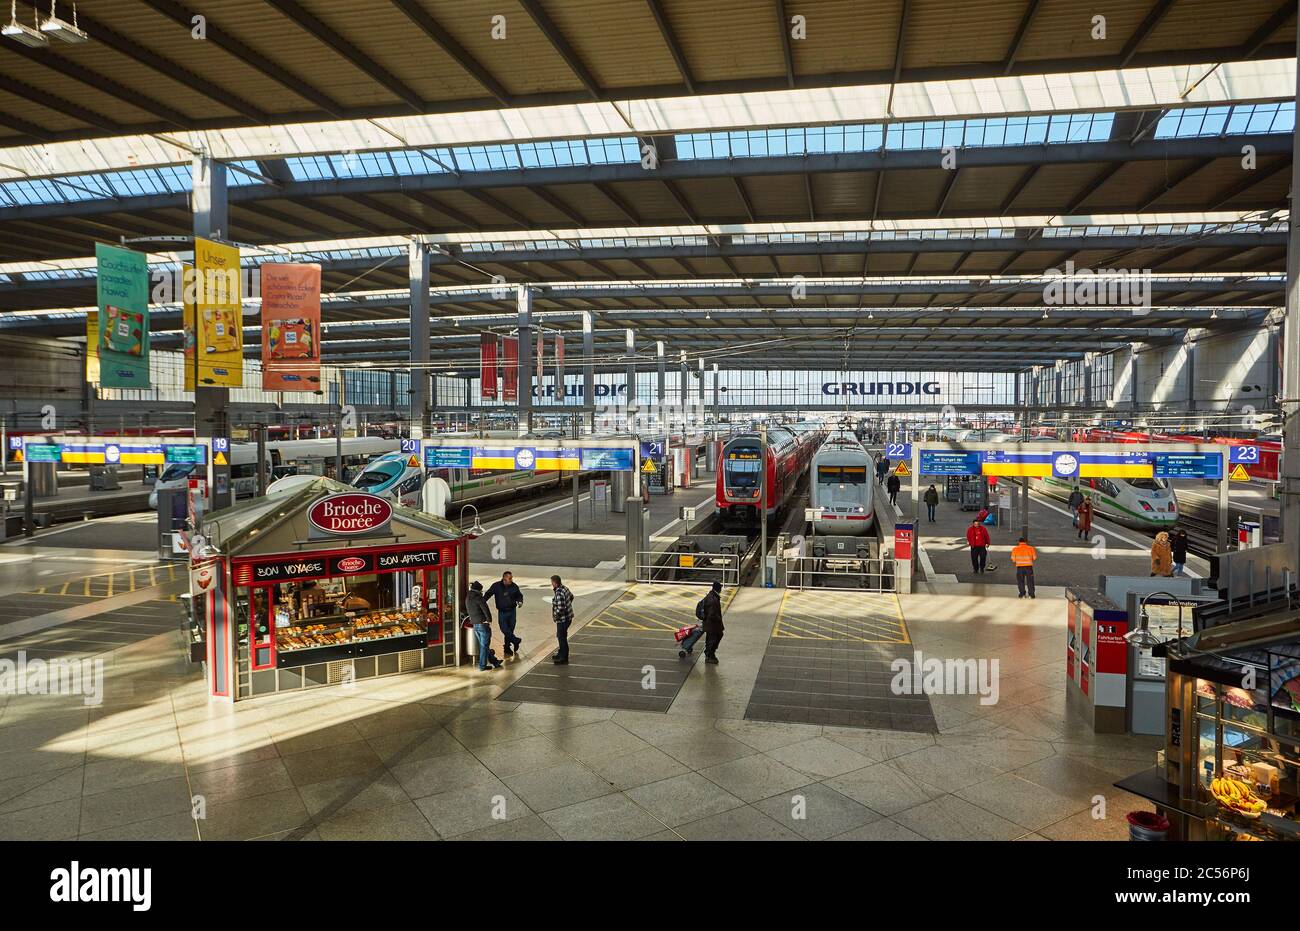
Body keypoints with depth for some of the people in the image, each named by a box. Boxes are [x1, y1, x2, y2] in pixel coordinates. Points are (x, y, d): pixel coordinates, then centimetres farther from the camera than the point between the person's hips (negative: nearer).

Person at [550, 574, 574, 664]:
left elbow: (560, 609, -30)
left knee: (562, 638, 3)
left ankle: (564, 659, 13)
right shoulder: (564, 588, 2)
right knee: (560, 636, 24)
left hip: (563, 619, -10)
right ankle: (561, 654, 39)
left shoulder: (559, 594, -28)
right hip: (568, 616, 10)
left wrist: (555, 617, -14)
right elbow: (571, 596, 20)